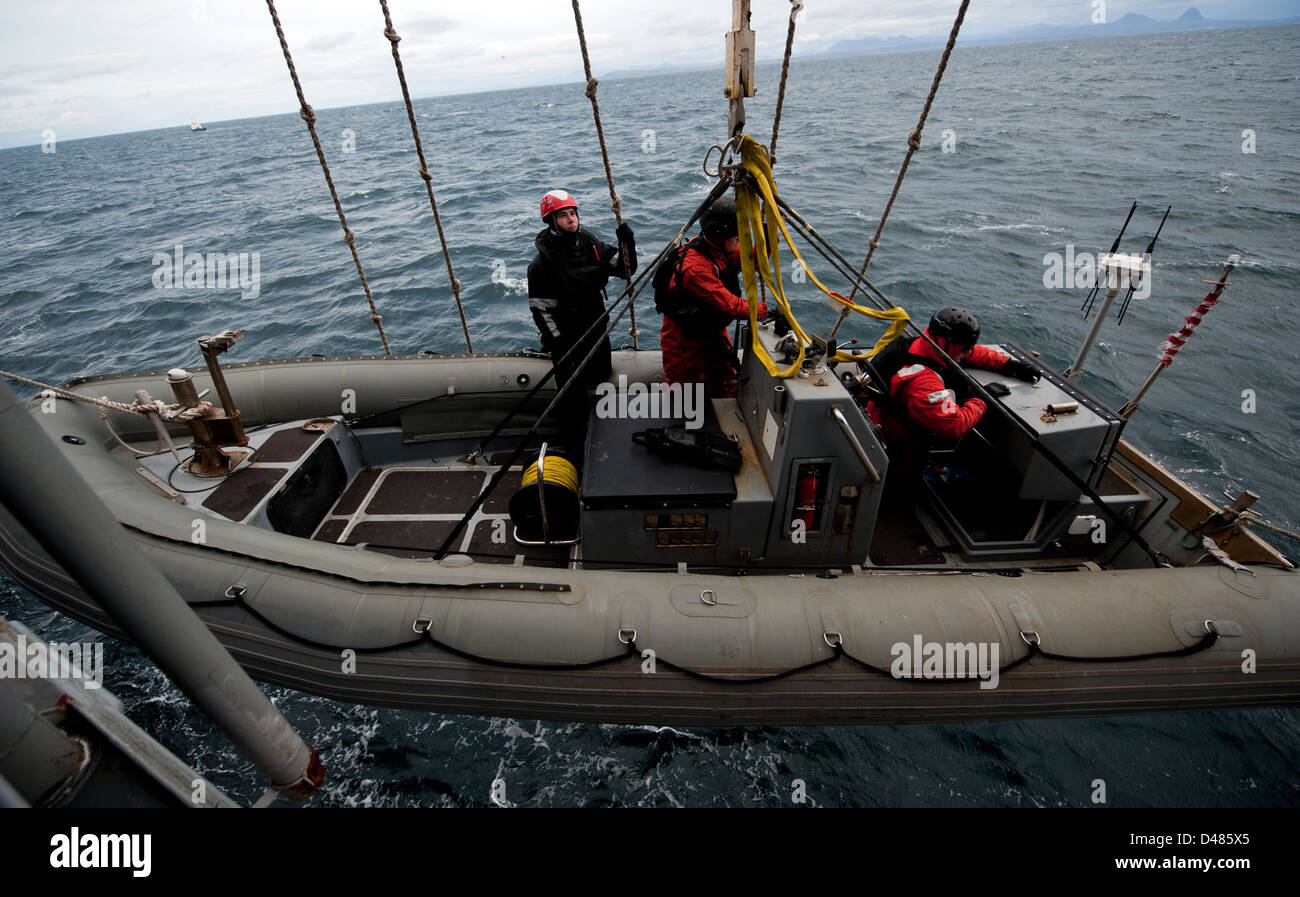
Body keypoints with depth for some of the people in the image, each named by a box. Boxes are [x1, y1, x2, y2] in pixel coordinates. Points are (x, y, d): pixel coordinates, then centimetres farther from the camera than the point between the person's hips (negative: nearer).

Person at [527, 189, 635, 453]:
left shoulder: (591, 244, 0)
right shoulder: (542, 262, -17)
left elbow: (625, 269, 6)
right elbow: (541, 310, -17)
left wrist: (628, 244, -13)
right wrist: (558, 347, -19)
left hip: (597, 330, 7)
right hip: (568, 339, -7)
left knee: (602, 378, 22)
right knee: (573, 396, 0)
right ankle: (574, 448, 20)